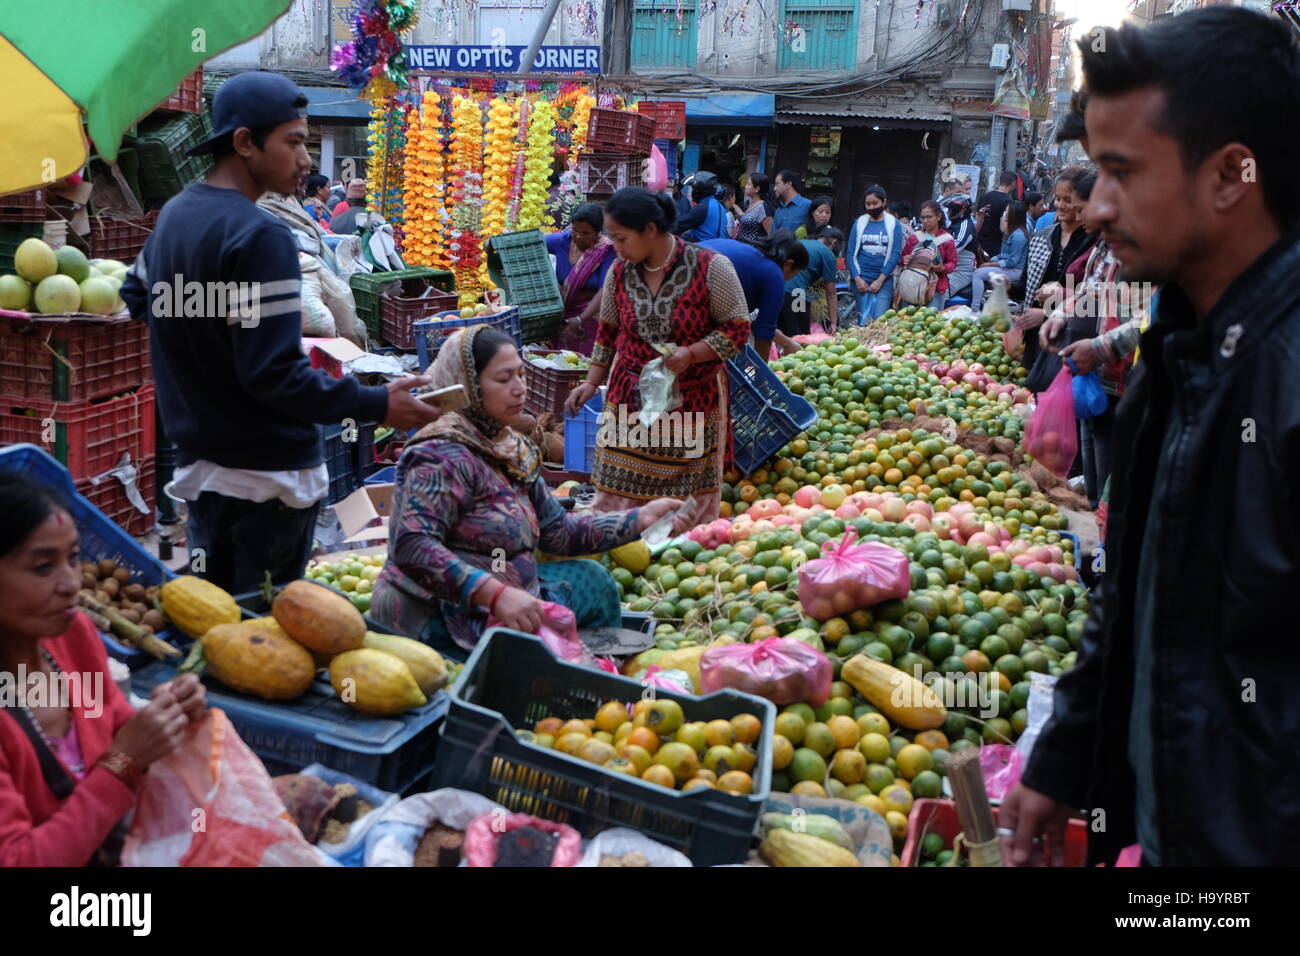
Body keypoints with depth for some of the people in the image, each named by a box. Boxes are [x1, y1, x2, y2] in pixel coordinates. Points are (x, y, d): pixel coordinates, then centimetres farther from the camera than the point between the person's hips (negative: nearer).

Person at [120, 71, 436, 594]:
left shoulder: (174, 214, 9)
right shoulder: (259, 236, -21)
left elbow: (136, 296, 27)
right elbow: (275, 374, -25)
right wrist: (377, 404, -21)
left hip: (198, 463, 9)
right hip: (266, 475, -9)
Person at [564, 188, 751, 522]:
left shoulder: (710, 268, -10)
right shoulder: (619, 272, 4)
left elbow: (737, 328, -6)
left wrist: (691, 354, -19)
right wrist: (591, 384, 9)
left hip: (693, 404, -3)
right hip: (630, 401, 3)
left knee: (692, 505, 2)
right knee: (618, 493, 0)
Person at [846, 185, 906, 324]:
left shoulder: (894, 224, 3)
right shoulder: (859, 223, 9)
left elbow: (896, 254, -3)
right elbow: (851, 253, 5)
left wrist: (880, 279, -10)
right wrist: (857, 278, -7)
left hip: (884, 280, -2)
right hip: (861, 280, 2)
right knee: (863, 321, 2)